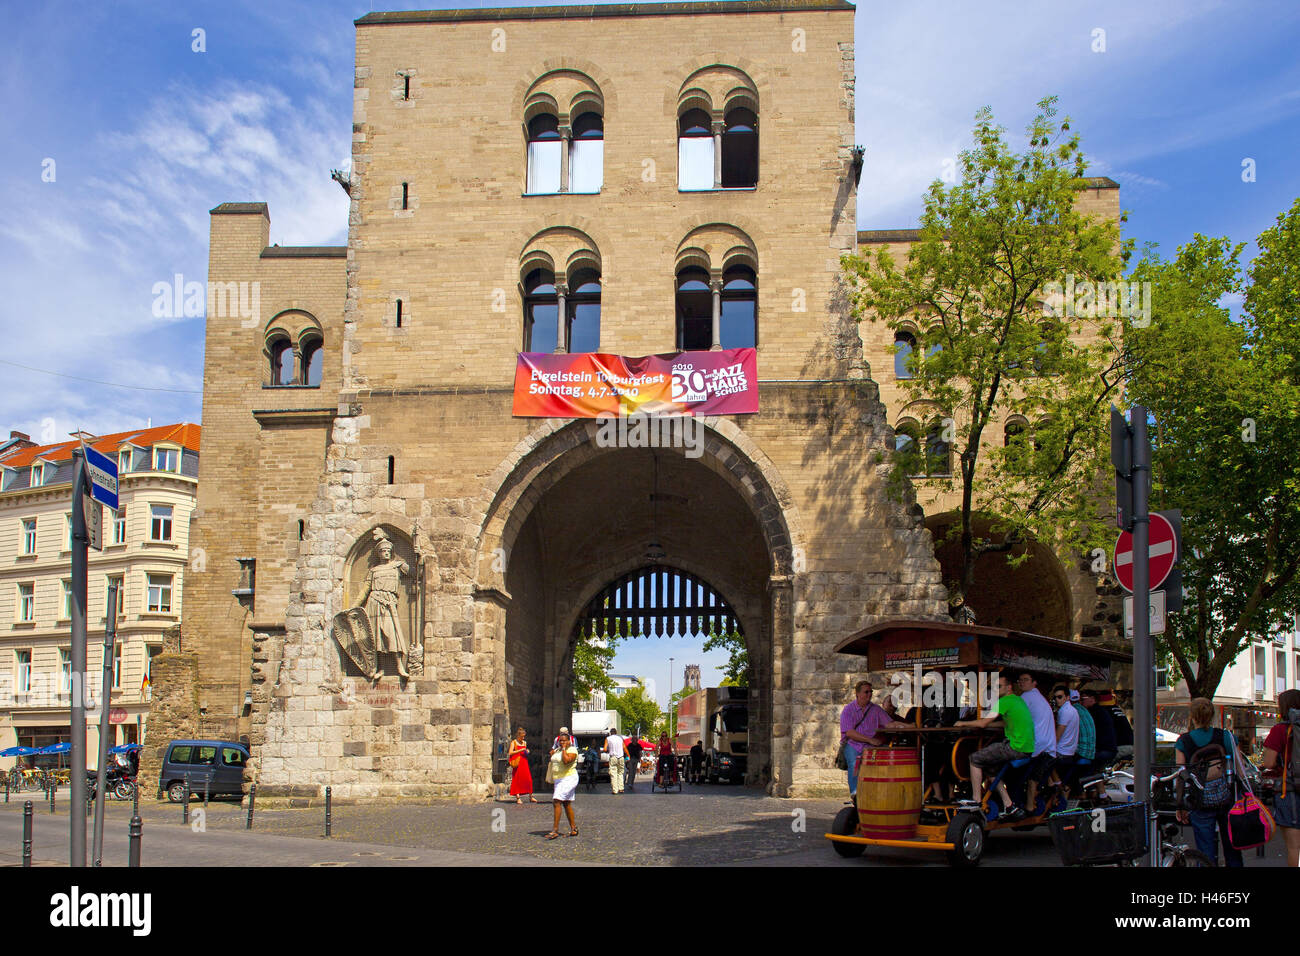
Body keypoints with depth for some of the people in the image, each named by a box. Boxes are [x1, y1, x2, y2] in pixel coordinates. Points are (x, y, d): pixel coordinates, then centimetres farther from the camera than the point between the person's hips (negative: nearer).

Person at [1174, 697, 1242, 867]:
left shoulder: (1182, 742, -5)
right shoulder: (1227, 737, -2)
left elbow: (1180, 777, -4)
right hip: (1227, 800, 1)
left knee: (1206, 852, 5)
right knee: (1232, 850, 14)